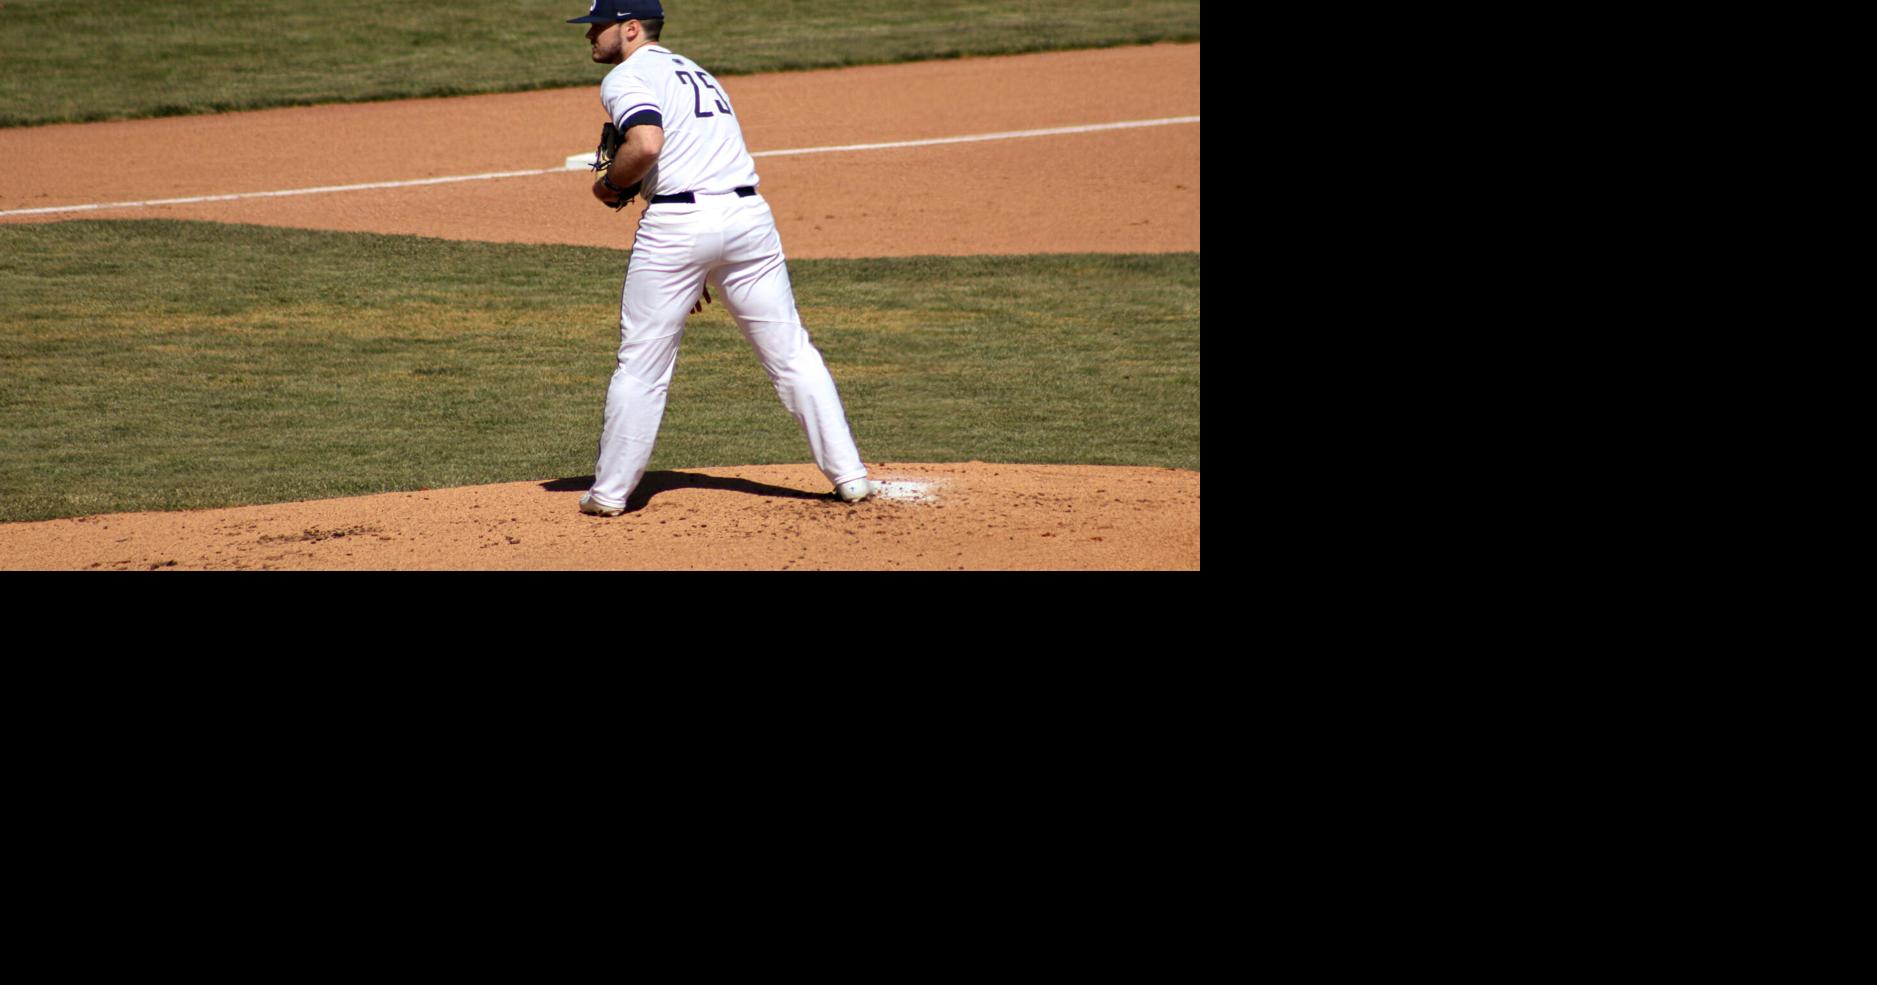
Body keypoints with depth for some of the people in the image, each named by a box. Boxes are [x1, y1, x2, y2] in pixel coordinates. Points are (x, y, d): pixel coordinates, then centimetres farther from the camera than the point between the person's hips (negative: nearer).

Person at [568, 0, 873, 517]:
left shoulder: (627, 78, 0)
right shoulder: (697, 73, 25)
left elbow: (647, 144, -21)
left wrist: (610, 185, -1)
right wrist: (708, 272, 27)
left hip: (678, 220, -6)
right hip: (750, 215, 6)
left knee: (640, 364, 4)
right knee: (792, 353, 9)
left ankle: (610, 492, 9)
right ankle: (849, 475, 7)